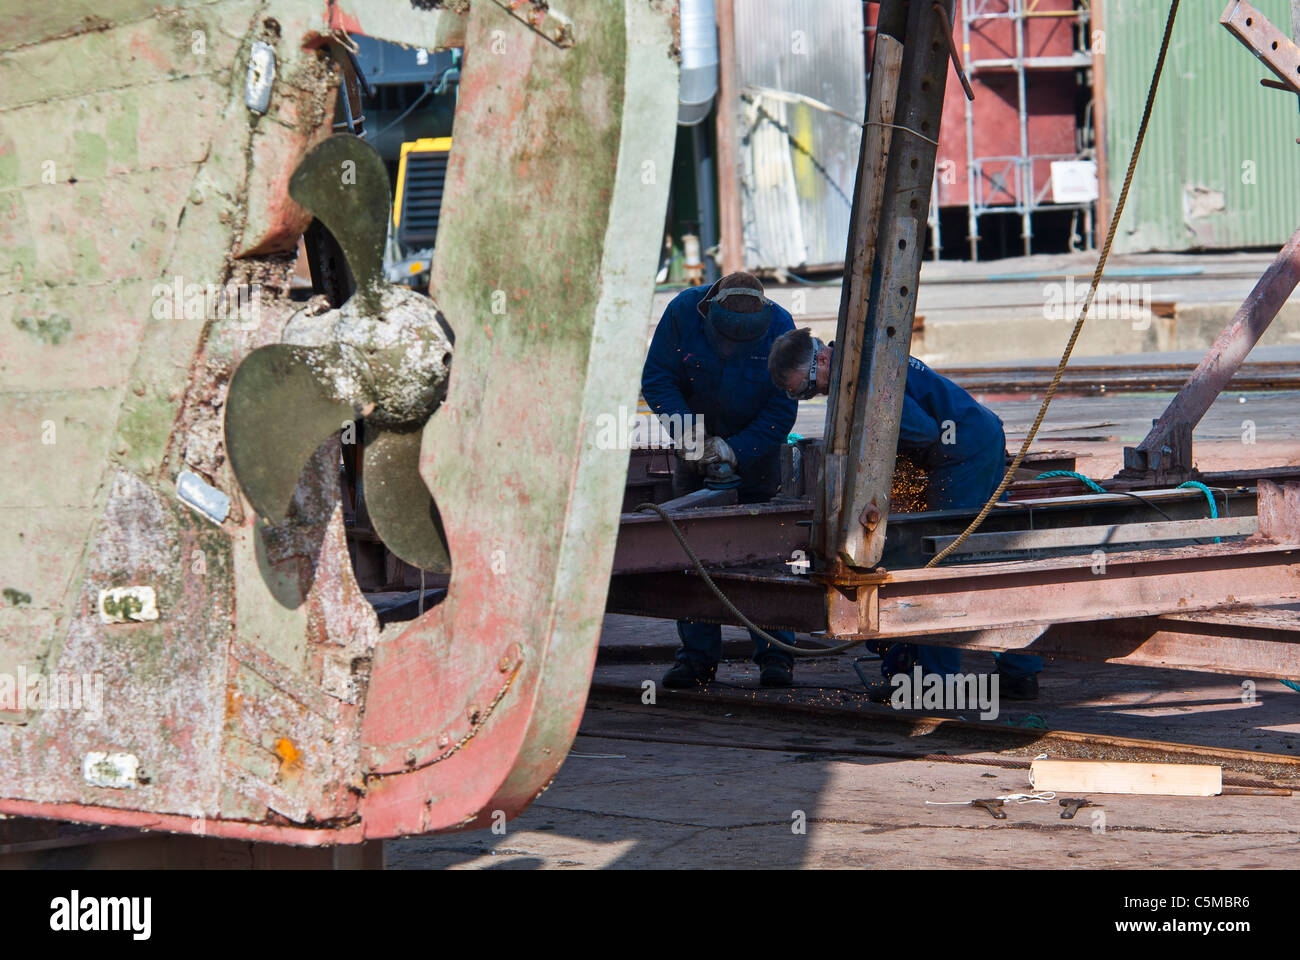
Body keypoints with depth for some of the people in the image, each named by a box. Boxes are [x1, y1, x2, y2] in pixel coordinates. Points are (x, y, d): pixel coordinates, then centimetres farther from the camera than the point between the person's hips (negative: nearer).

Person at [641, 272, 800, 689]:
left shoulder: (779, 327, -22)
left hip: (756, 448, -2)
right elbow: (656, 379, -14)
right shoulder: (683, 312, -20)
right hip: (697, 448, 2)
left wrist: (736, 451, -27)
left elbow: (782, 409, -17)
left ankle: (775, 654, -2)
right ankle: (698, 655, 2)